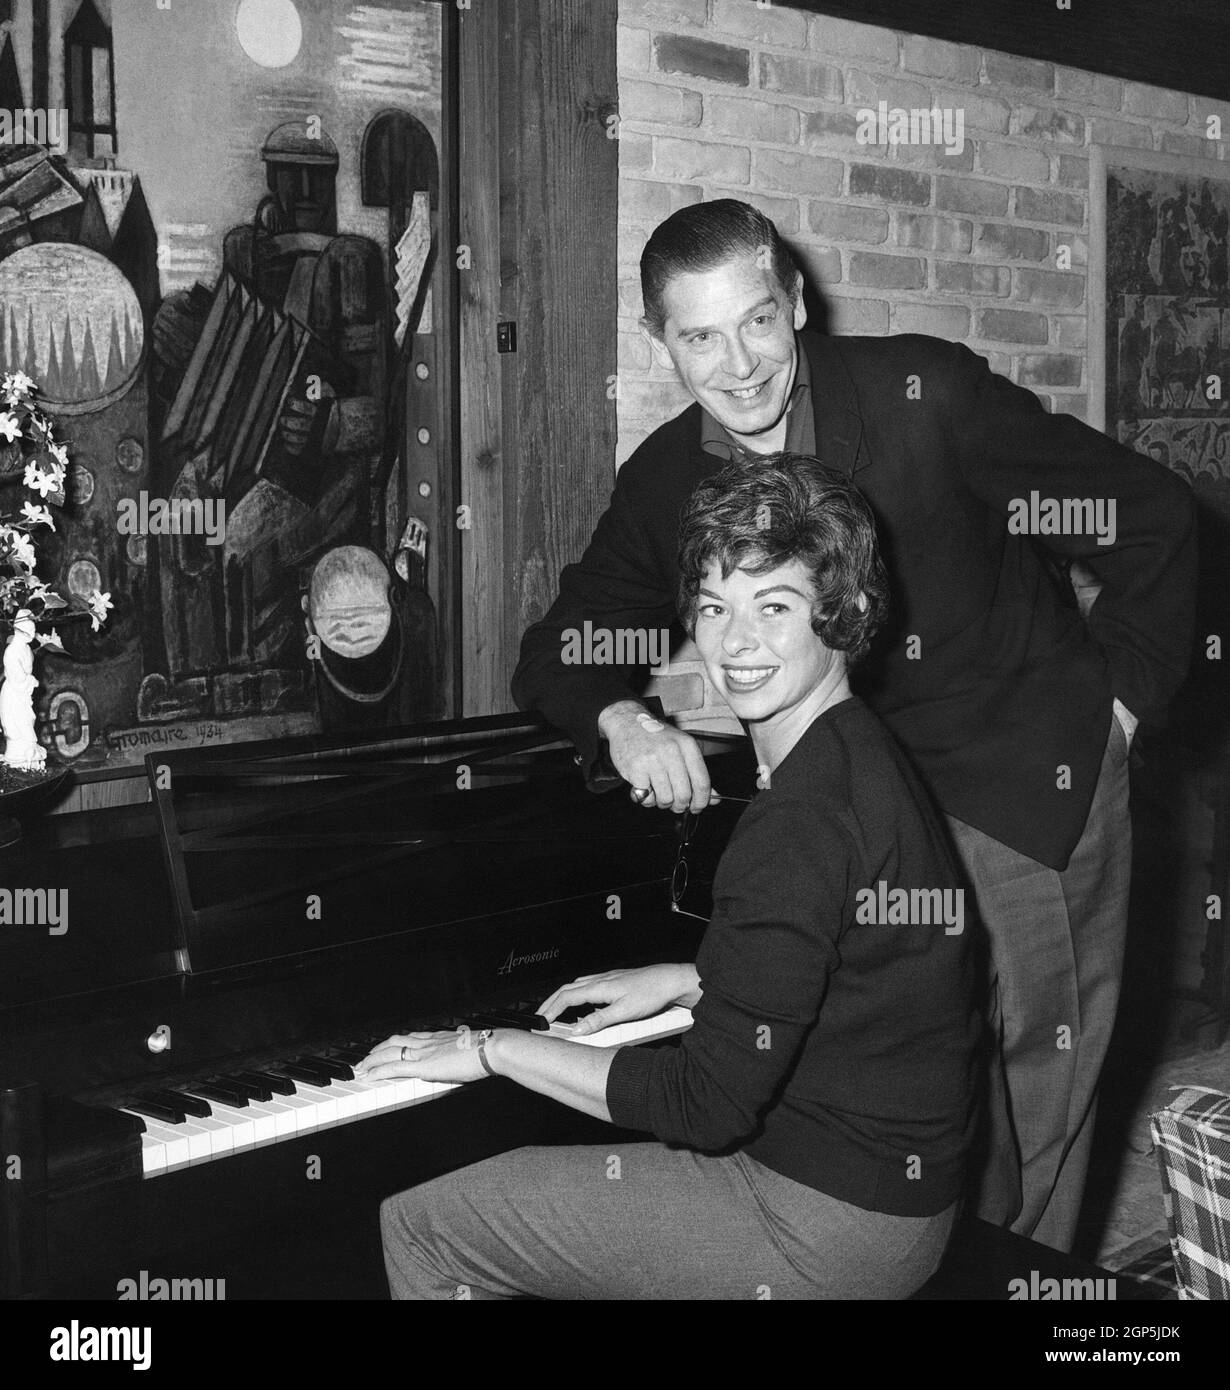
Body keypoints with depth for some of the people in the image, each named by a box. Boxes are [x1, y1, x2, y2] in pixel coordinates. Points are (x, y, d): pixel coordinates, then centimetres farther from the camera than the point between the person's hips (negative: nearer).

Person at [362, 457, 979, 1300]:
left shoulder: (802, 826, -26)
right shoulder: (862, 758, 6)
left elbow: (712, 1104, -25)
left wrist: (494, 1049, -16)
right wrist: (685, 983, 15)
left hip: (824, 1230, -10)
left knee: (418, 1229, 0)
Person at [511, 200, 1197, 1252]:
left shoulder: (924, 395, -14)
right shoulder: (663, 485, -1)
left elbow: (1152, 515, -5)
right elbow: (560, 649, 5)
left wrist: (1122, 693, -5)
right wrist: (621, 719, -17)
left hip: (1035, 787, -3)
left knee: (1024, 1111, 3)